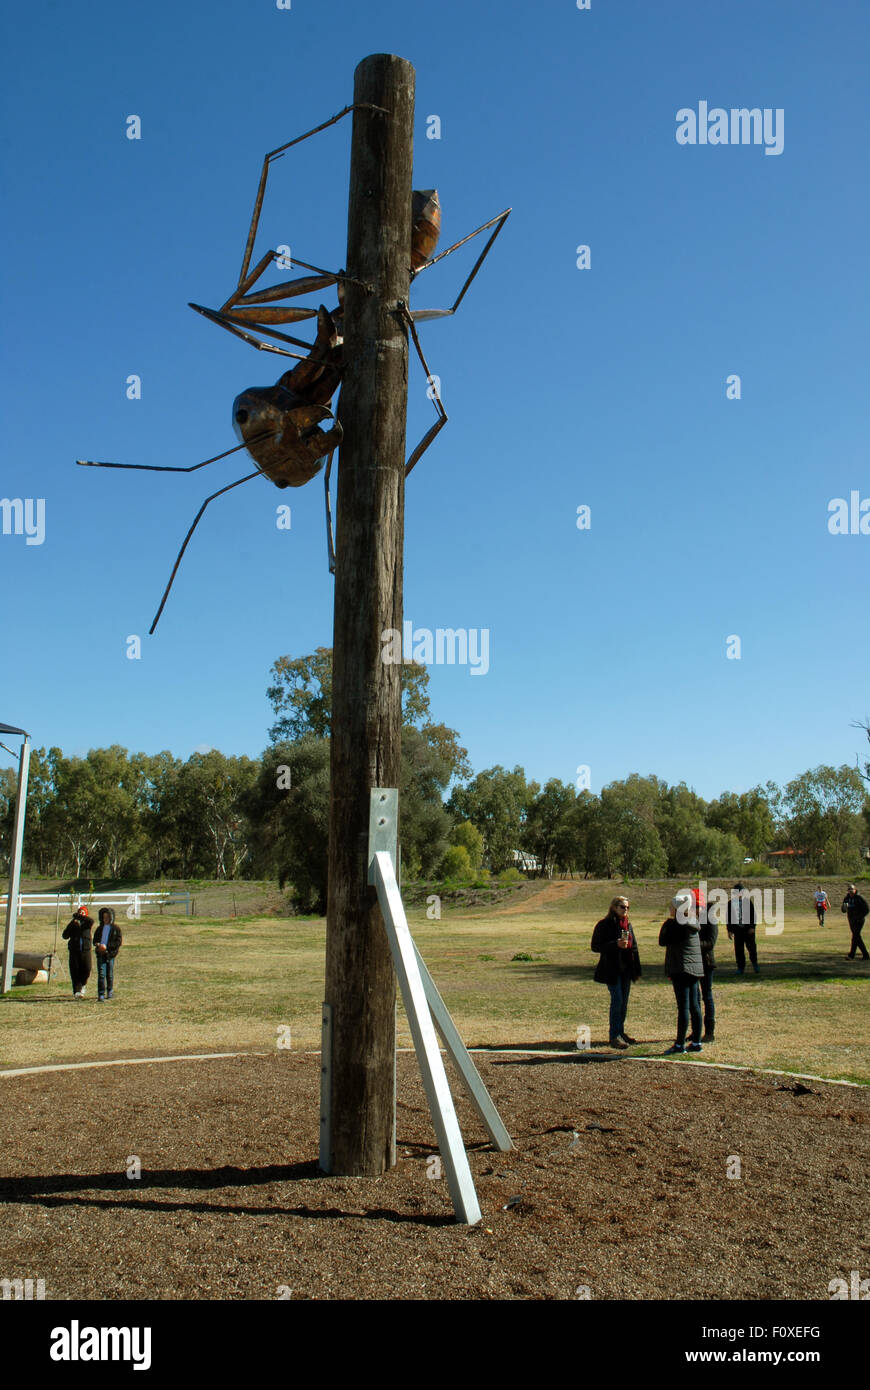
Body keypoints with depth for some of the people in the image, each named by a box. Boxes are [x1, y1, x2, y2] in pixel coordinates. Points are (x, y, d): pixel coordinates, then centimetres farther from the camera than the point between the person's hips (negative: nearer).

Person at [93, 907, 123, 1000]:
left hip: (110, 954, -2)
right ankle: (101, 995, -10)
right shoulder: (100, 928, 14)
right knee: (101, 974, -9)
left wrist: (107, 946, -16)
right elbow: (95, 939, 19)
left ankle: (110, 991, 25)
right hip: (100, 954, 2)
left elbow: (119, 942, -3)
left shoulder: (116, 929, 2)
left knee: (110, 974, 5)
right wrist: (97, 944, -5)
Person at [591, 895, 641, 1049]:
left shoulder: (628, 925, 12)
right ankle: (614, 1037, -5)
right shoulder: (604, 925, -8)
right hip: (611, 969, -7)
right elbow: (595, 946, -10)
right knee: (617, 1000, -11)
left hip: (626, 968, 7)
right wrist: (616, 944, -21)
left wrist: (637, 970, 13)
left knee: (624, 1001, 11)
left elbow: (634, 947, 17)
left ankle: (620, 1032, 23)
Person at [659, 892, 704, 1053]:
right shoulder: (693, 923, 10)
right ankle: (696, 1043, 16)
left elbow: (663, 941, -12)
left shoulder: (677, 924, -15)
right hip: (695, 968, 9)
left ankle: (680, 1044, -3)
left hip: (681, 970, -9)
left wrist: (665, 925, 1)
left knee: (683, 1006, -6)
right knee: (694, 1006, 11)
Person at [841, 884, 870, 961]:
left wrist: (859, 917, -15)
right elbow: (843, 910, 8)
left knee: (855, 937, -12)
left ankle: (851, 955, -12)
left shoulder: (859, 898, -11)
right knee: (858, 938, 10)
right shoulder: (846, 898, 7)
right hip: (851, 921, 7)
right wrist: (844, 907, -16)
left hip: (858, 921, -7)